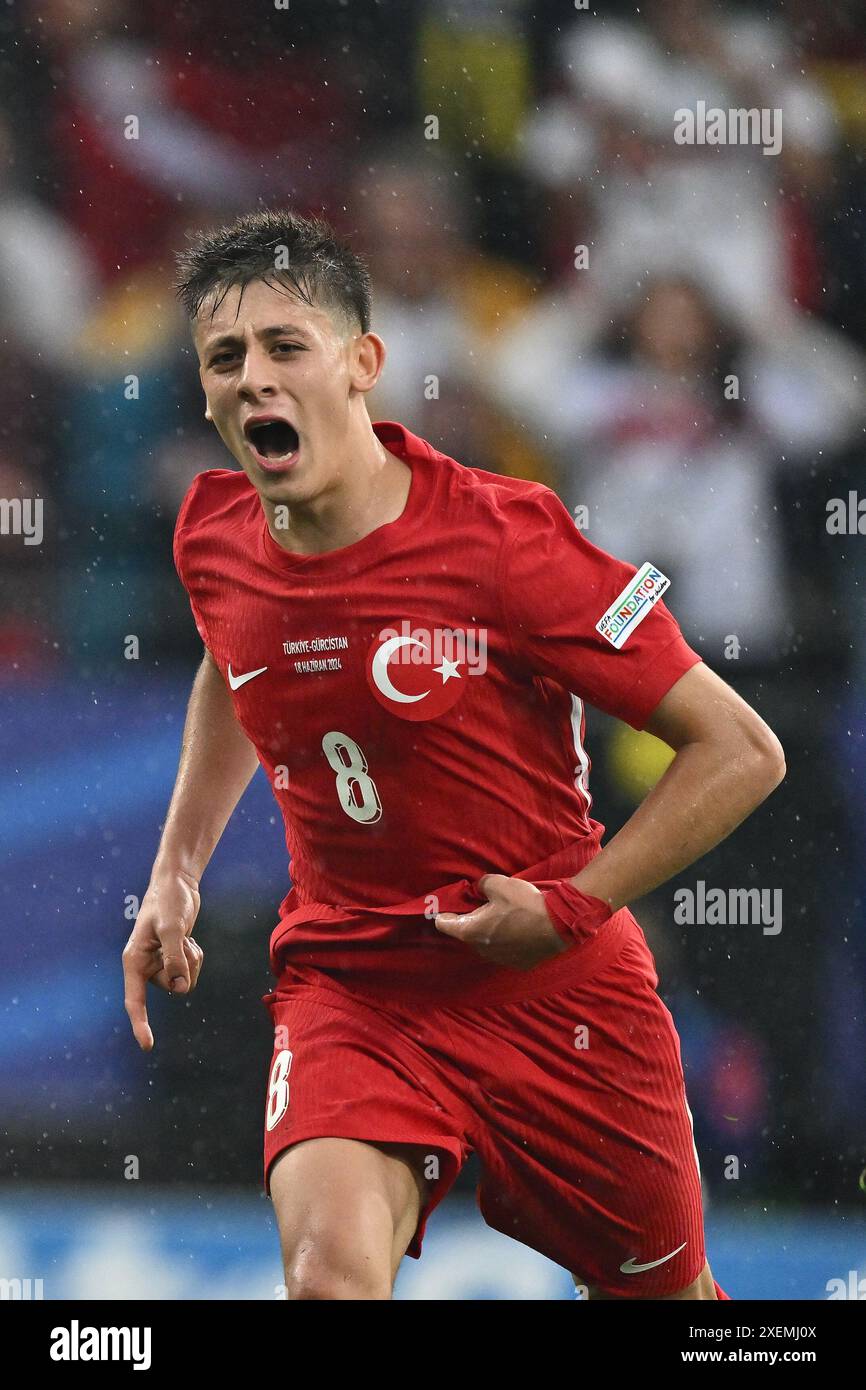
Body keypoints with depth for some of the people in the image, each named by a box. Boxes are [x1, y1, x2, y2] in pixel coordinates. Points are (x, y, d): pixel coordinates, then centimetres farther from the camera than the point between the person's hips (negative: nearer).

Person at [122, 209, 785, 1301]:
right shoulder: (214, 536, -3)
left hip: (552, 991, -2)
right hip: (345, 977, 2)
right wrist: (175, 872, 14)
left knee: (663, 1290, 14)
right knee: (329, 1269, -27)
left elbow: (741, 752, -16)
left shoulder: (502, 539, -19)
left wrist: (571, 908, -19)